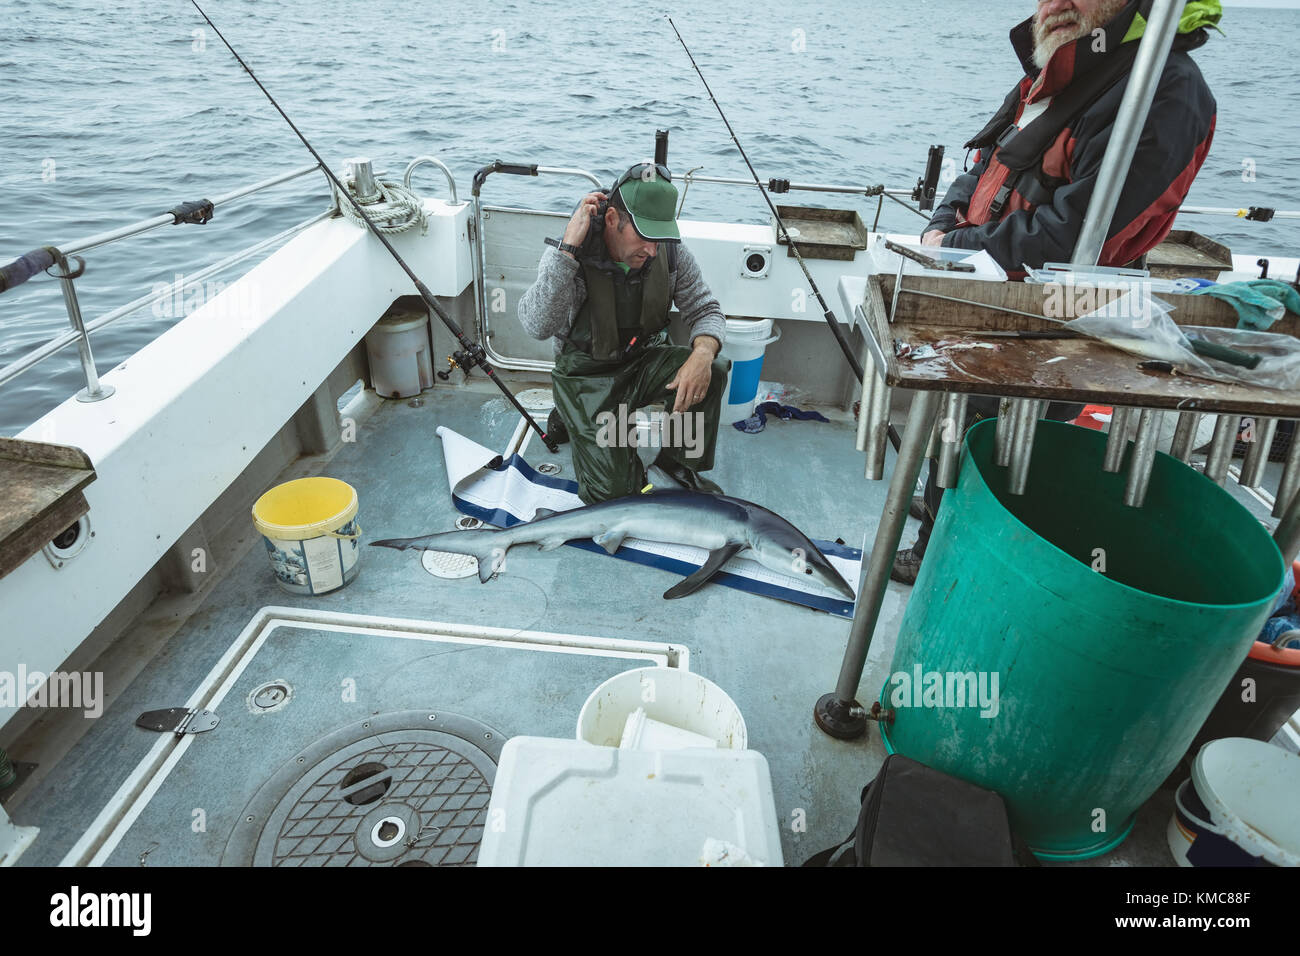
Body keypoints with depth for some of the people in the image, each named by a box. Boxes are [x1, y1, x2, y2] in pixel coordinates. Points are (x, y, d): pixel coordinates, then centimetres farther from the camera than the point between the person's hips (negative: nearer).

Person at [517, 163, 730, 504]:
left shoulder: (670, 251, -11)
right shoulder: (574, 255, -23)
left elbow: (705, 310, -3)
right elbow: (537, 325, -36)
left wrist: (703, 353, -27)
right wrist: (568, 245, -41)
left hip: (643, 363, 4)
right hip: (587, 376, -4)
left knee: (712, 370, -25)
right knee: (612, 493, -11)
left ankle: (679, 461, -1)